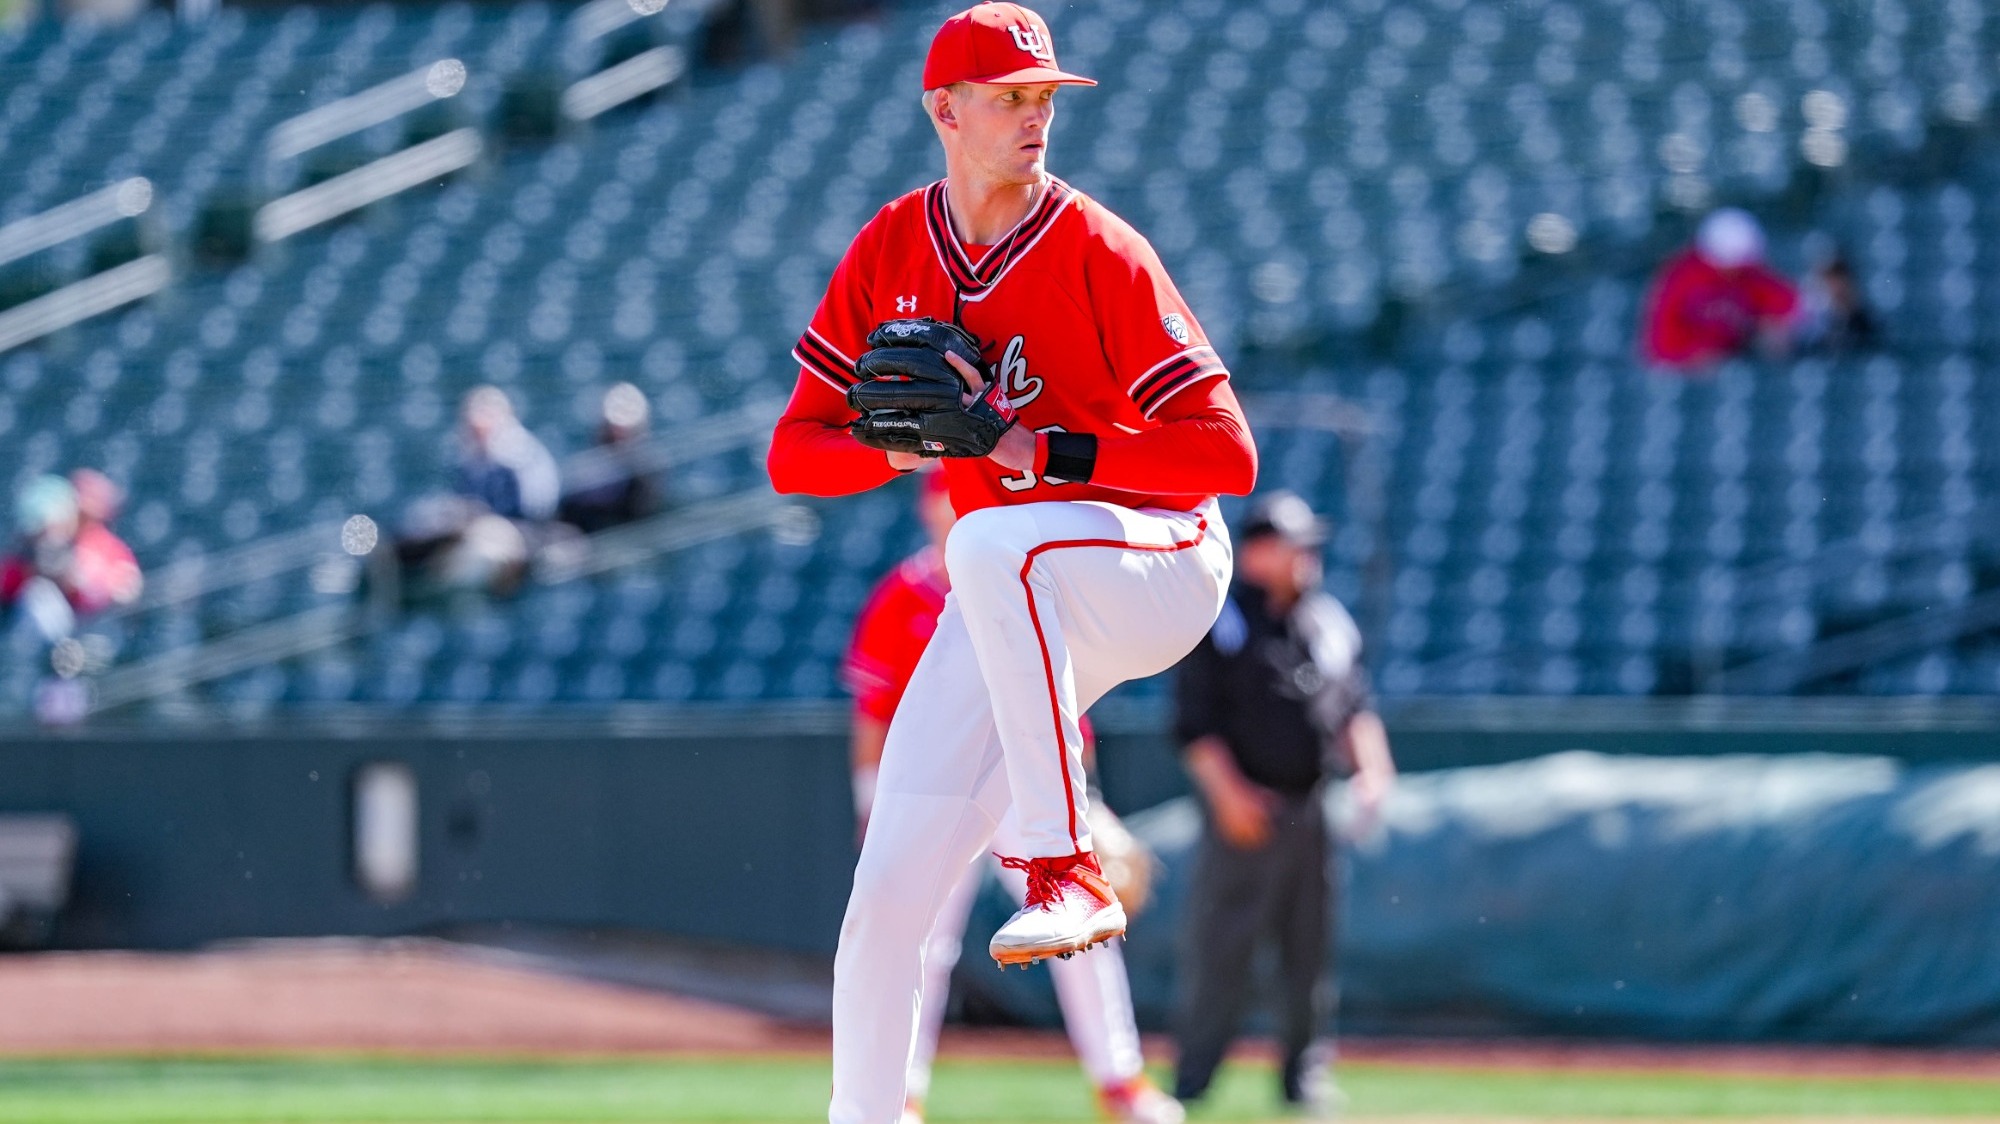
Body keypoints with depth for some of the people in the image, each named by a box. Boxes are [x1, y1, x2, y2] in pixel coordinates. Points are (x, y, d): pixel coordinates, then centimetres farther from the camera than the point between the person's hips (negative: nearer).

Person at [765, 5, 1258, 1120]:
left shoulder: (1097, 252, -14)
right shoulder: (890, 253, 1)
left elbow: (1227, 453, -19)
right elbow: (796, 453, 3)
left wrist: (1041, 452, -27)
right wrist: (901, 445, -18)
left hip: (1158, 562, -5)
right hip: (1007, 609, 5)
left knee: (994, 546, -40)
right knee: (887, 895, -3)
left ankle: (1067, 868, -38)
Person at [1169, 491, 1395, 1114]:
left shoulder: (1330, 624, 13)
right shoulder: (1220, 621, -5)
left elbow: (1354, 708, 16)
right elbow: (1194, 723, -9)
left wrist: (1372, 766, -2)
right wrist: (1227, 793, -18)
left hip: (1309, 809, 6)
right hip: (1244, 807, -6)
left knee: (1309, 947, 8)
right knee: (1217, 946, -7)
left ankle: (1304, 1075, 15)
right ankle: (1190, 1081, -3)